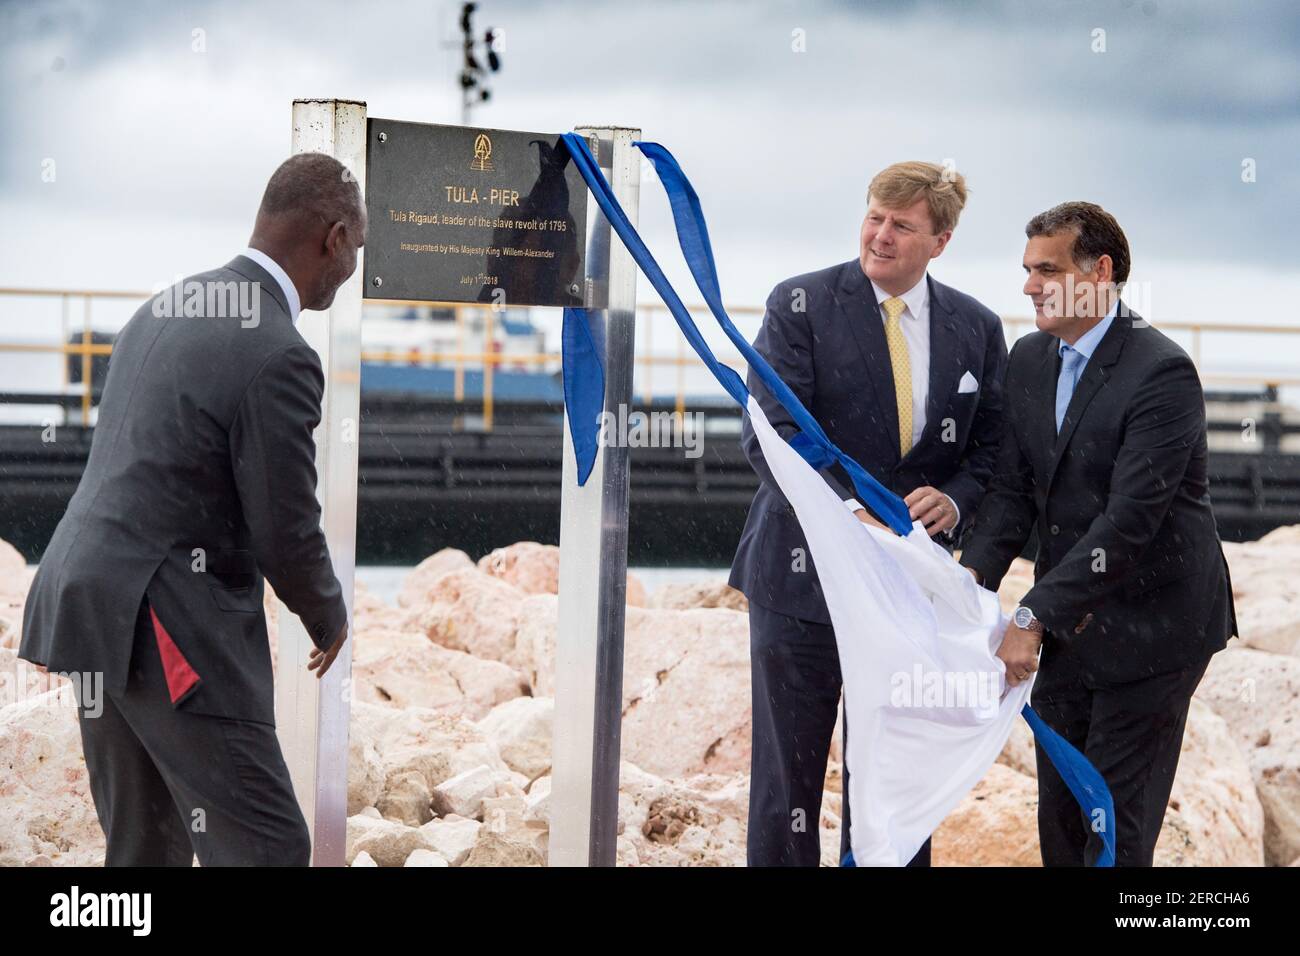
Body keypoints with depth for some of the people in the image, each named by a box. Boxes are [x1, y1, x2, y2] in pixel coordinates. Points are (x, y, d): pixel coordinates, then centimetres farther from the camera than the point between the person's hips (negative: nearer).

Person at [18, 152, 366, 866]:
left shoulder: (162, 309, 12)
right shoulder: (277, 357, -17)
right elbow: (287, 534, -12)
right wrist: (330, 620, 8)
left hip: (87, 606, 9)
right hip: (173, 632, -9)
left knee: (145, 849, 15)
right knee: (267, 847, -6)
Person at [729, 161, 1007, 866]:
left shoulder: (976, 328, 7)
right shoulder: (801, 305, -5)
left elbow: (990, 446, 11)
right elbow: (770, 432, -13)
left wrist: (953, 500, -11)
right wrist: (847, 512, -25)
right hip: (803, 573, -3)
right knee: (787, 776, 3)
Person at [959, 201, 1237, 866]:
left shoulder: (1162, 373, -19)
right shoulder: (1030, 359, 6)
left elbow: (1130, 518, -25)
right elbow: (1013, 486, 6)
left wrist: (1034, 617, -27)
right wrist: (976, 572, -14)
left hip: (1148, 629, -7)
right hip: (1069, 625, 7)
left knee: (1114, 831, -3)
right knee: (1060, 820, 12)